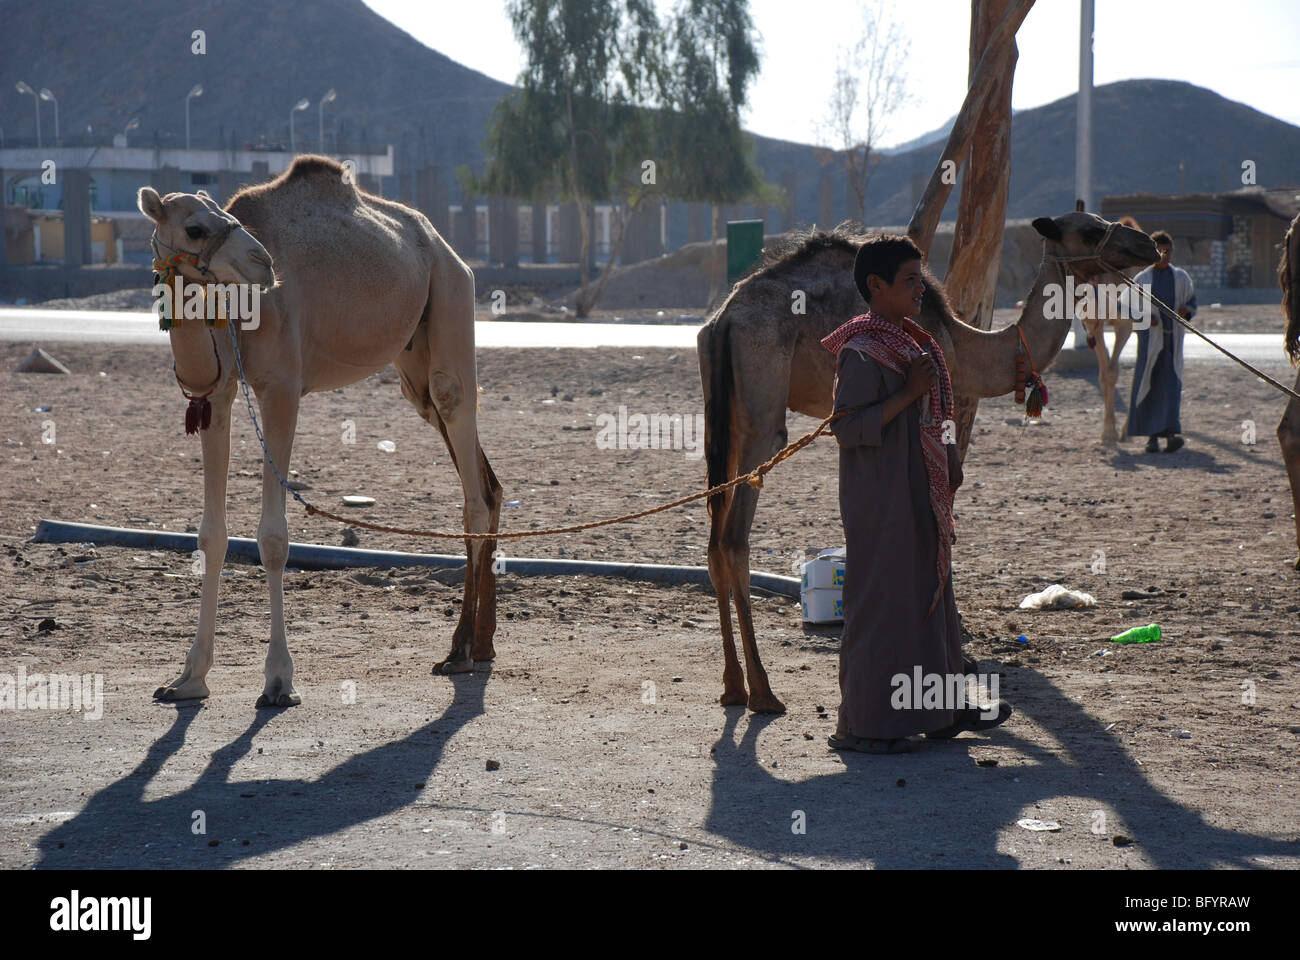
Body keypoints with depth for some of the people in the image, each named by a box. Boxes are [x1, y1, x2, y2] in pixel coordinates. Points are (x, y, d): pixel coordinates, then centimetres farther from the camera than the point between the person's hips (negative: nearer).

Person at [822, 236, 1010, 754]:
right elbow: (847, 426, -23)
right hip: (879, 495, -10)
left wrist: (948, 458, 14)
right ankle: (861, 724, 1)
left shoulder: (907, 341, 13)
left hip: (915, 494, 10)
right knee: (880, 599, -6)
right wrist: (909, 393, -23)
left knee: (928, 591, 15)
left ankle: (938, 709, 25)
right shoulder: (861, 351, -17)